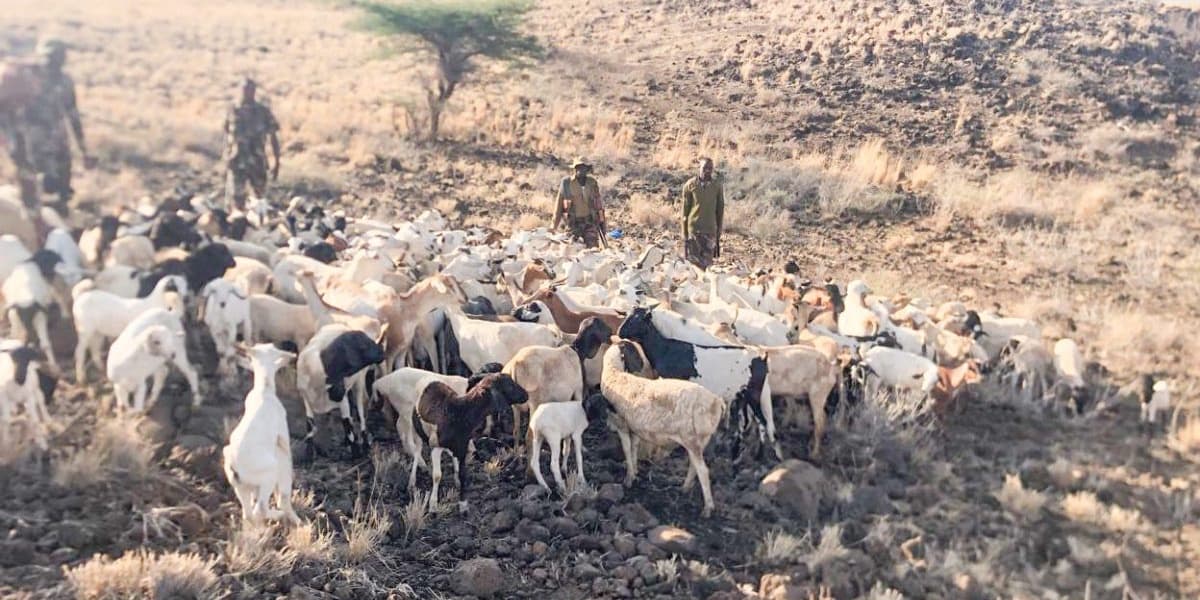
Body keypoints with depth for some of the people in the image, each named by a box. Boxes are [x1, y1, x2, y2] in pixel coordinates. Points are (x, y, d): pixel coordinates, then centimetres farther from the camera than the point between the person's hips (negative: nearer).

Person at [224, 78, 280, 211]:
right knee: (236, 199, -6)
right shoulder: (233, 111, 4)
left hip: (257, 163, 0)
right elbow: (227, 138, 11)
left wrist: (277, 163, -2)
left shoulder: (264, 112, -1)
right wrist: (226, 163, 10)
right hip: (236, 163, 0)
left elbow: (273, 138, 2)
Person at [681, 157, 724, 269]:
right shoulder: (690, 185, -2)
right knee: (693, 261, -1)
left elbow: (720, 209, 8)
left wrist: (719, 230, 7)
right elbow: (685, 209, 1)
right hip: (693, 229, -1)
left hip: (710, 230, 1)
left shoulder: (717, 185, 2)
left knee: (707, 263, 2)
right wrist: (685, 234, 0)